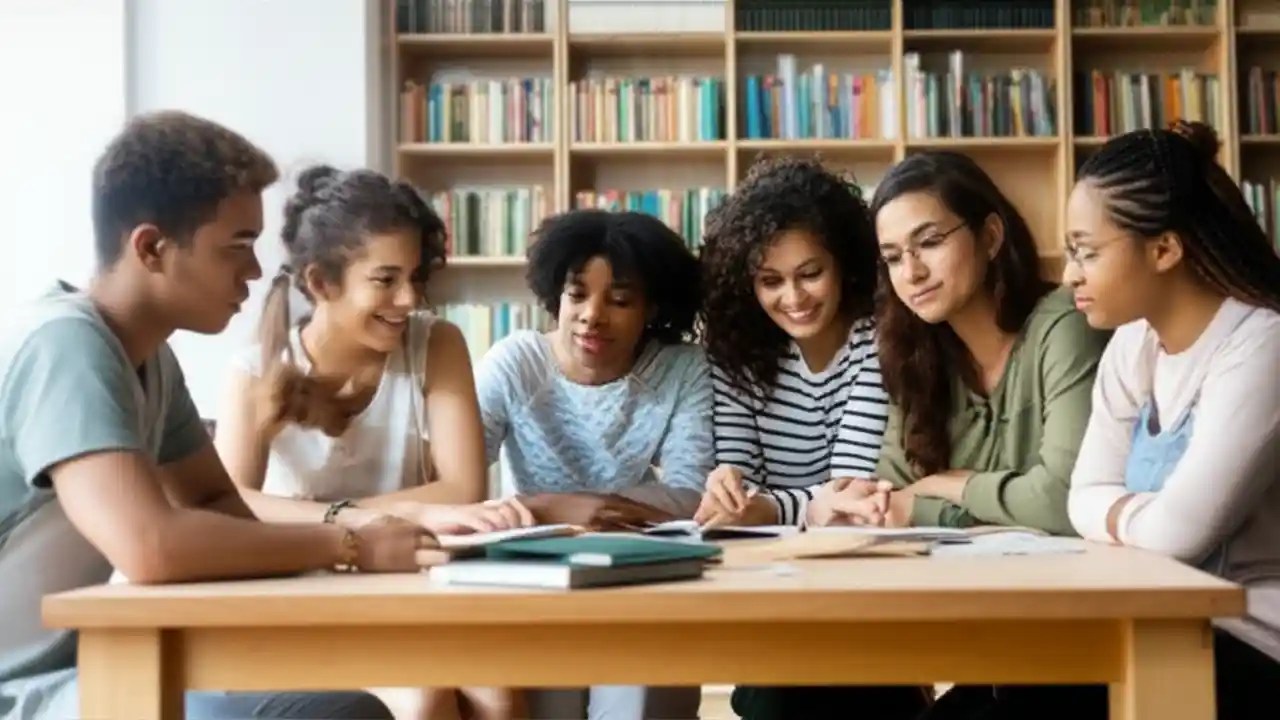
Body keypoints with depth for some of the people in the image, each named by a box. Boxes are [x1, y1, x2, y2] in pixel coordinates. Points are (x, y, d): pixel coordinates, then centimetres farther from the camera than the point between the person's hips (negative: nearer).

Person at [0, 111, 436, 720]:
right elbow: (151, 548, -33)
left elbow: (218, 505, 13)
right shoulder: (62, 344, -21)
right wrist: (348, 545, -22)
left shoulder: (147, 353, 7)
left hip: (76, 666, 9)